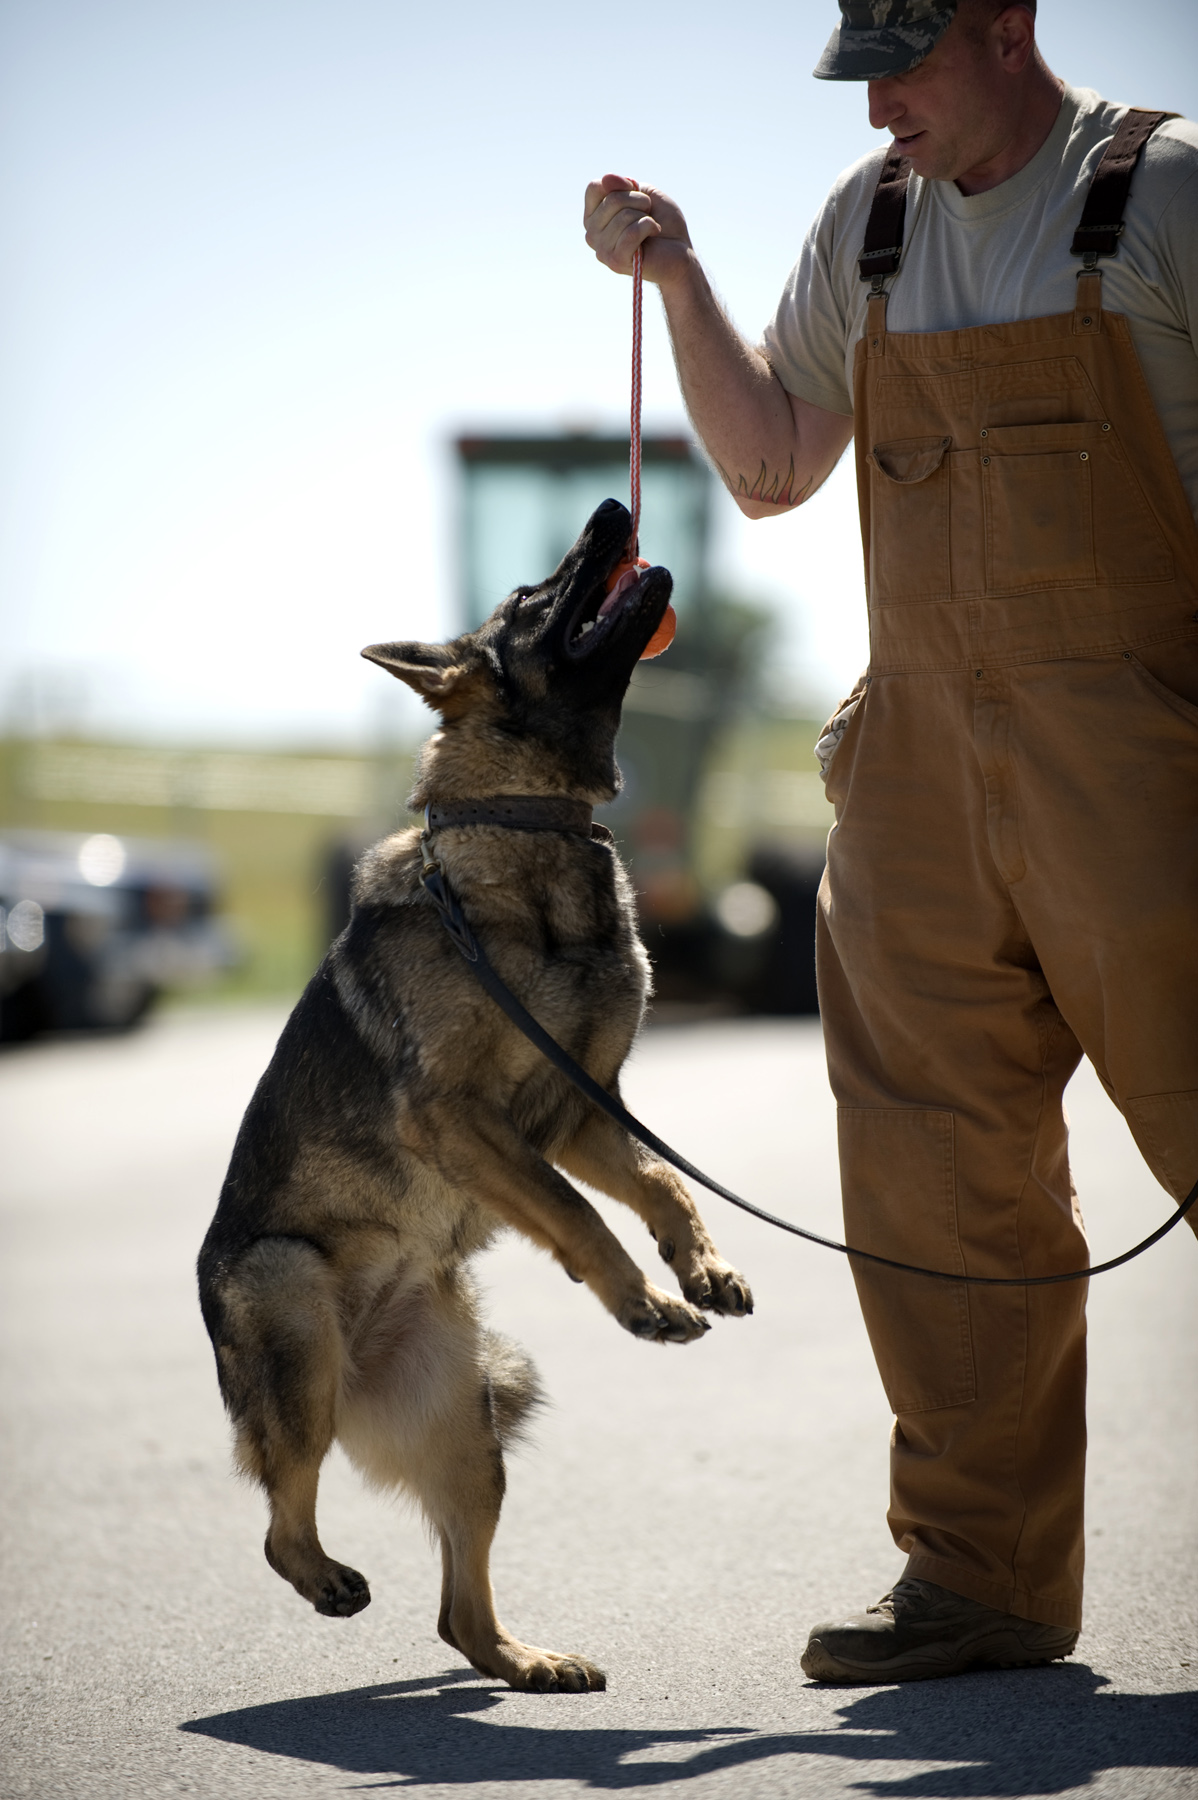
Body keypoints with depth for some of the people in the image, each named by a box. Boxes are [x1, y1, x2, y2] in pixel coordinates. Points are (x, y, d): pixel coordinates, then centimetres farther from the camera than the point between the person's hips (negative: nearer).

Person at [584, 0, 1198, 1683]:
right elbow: (771, 468, 18)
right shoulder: (868, 220, 12)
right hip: (924, 754, 5)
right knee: (942, 1179, 5)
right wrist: (677, 278, 6)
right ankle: (984, 1571, 13)